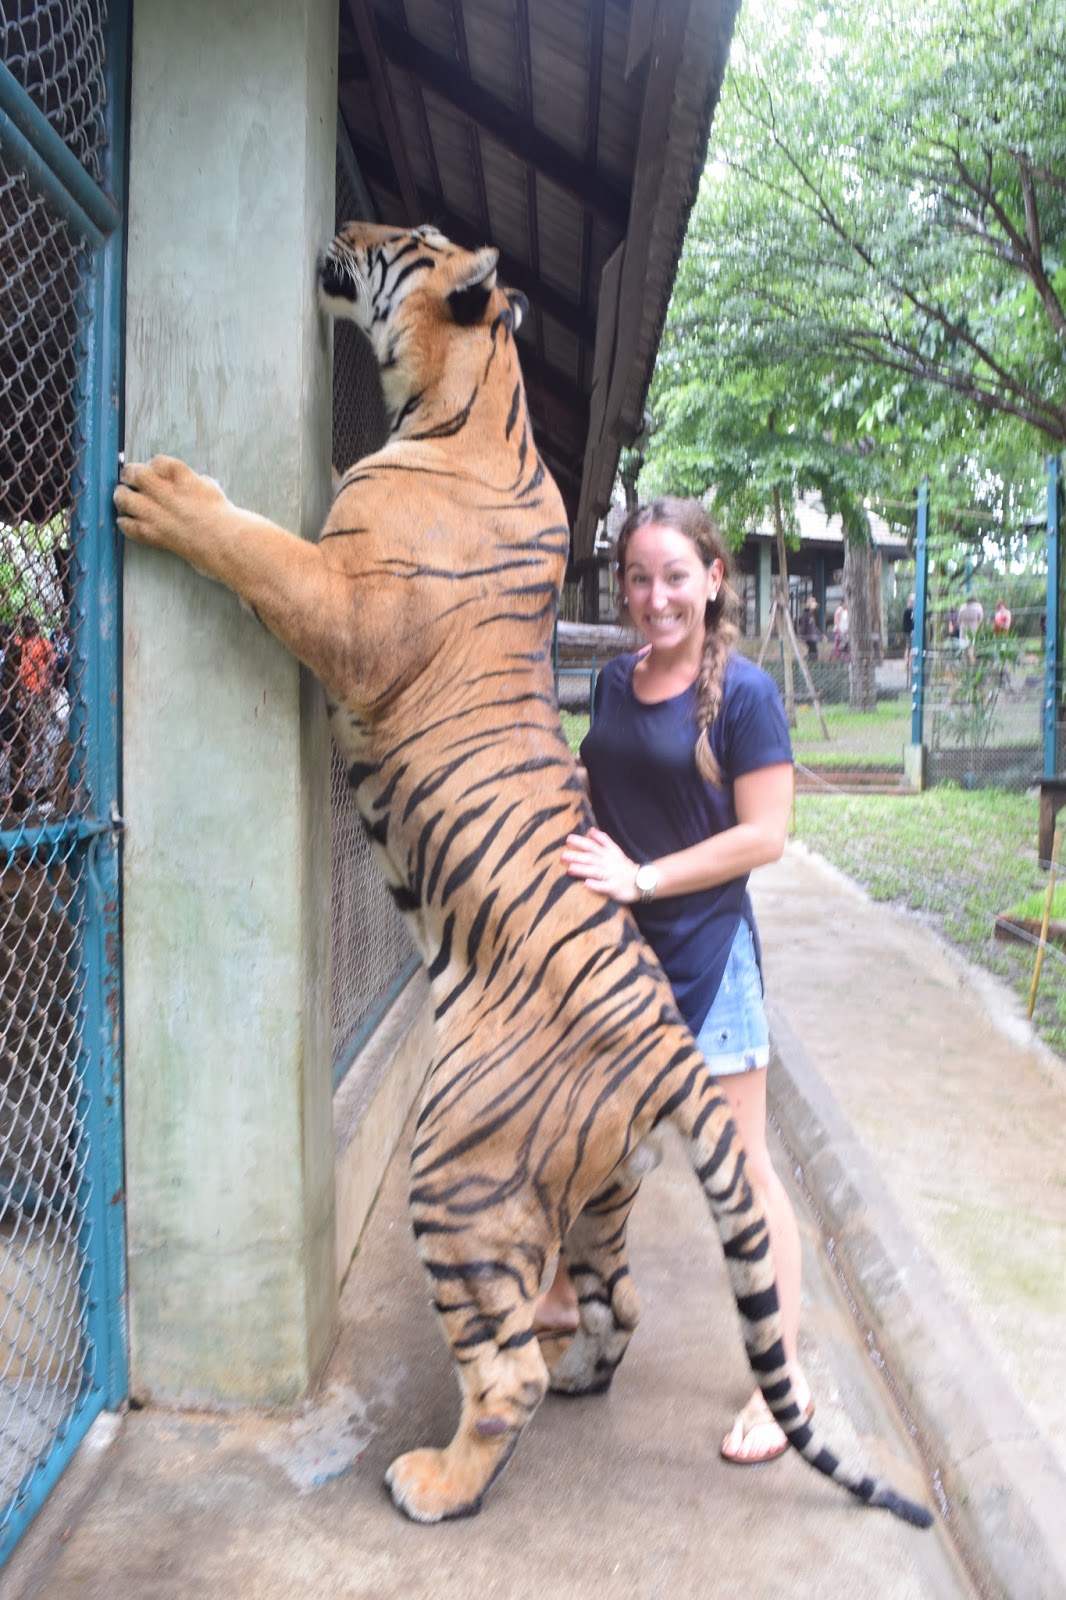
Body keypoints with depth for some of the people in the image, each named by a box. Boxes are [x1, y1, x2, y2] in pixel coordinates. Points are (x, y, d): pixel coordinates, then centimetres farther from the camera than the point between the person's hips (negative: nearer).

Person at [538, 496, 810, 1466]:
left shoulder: (743, 693, -13)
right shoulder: (615, 683, 6)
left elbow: (764, 835, -16)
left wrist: (641, 877, -21)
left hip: (704, 952, -6)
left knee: (741, 1167, 3)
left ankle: (784, 1377, 19)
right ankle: (564, 1296, 44)